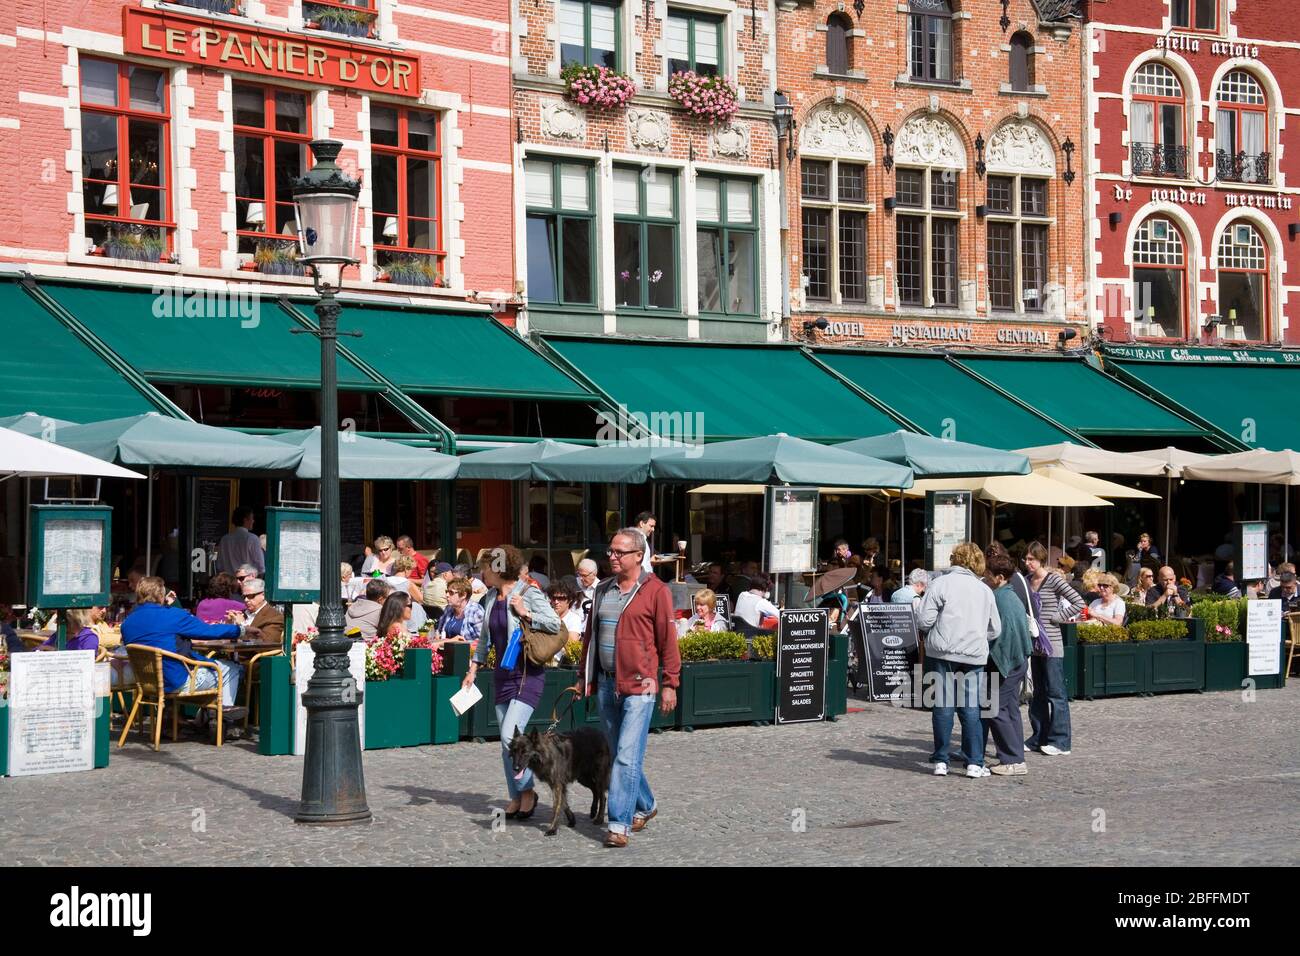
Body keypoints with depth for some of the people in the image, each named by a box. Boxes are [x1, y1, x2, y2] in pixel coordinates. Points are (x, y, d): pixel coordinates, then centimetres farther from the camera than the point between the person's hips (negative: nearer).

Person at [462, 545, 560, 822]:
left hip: (528, 674, -7)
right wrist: (473, 668, 16)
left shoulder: (528, 593, -11)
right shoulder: (490, 599, 10)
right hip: (503, 675, 7)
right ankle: (516, 798, 17)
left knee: (510, 735, -16)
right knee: (507, 743, 7)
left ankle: (527, 791, 2)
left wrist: (525, 614, -20)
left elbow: (555, 624, -15)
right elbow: (485, 639, 20)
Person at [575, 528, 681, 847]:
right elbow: (590, 635, 19)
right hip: (605, 684, 7)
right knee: (621, 755, 14)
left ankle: (619, 824, -9)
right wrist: (583, 676, 17)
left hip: (639, 685, -6)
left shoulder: (656, 591, -6)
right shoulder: (603, 591, 12)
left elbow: (668, 641, -6)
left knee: (627, 757, -11)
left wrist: (670, 685, -7)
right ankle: (645, 806, 32)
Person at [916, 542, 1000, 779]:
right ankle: (974, 763, 2)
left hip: (943, 653, -2)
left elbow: (924, 621, -7)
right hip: (974, 655, 2)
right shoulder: (985, 590, 9)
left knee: (943, 706, 5)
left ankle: (941, 761, 9)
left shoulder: (940, 584, -3)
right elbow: (995, 630, 11)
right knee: (971, 708, 5)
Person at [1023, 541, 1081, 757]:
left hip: (1051, 644, -7)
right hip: (1033, 643, 7)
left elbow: (1078, 602, -12)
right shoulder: (1027, 581, 11)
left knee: (1055, 692, -4)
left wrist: (1057, 617, -13)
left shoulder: (1054, 580, -9)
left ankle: (1060, 742, -1)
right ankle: (1039, 738, 18)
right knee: (1038, 693, 12)